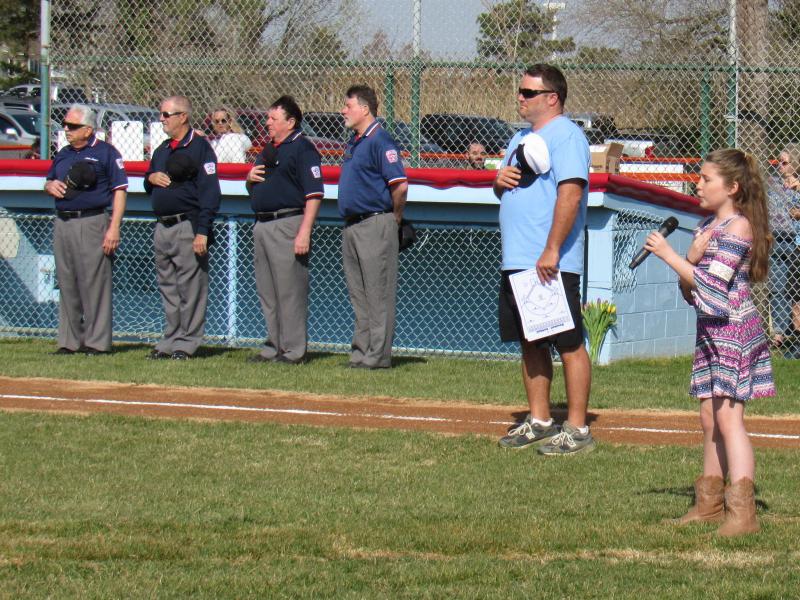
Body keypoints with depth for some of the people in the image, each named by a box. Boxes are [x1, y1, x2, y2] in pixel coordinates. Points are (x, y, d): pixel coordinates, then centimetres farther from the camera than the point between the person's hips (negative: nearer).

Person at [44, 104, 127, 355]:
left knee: (94, 283, -6)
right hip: (62, 222, 7)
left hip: (92, 223, -7)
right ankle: (69, 341, 14)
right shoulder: (63, 154, 17)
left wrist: (114, 228, -15)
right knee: (67, 284, 8)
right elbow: (49, 182, 28)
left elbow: (119, 191, -7)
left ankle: (97, 341, -2)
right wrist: (51, 186, 2)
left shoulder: (106, 153, -3)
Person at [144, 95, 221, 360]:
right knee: (168, 289, 12)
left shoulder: (200, 148, -7)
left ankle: (187, 343, -2)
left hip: (187, 226, -9)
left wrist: (202, 232, -19)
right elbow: (148, 187, 28)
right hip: (162, 227, 9)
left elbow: (209, 192, -13)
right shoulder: (162, 150, 18)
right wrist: (151, 178, 3)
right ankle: (170, 340, 17)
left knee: (190, 288, -5)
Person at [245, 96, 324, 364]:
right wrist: (251, 178, 5)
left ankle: (294, 350, -5)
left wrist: (304, 232, -23)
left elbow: (314, 194, -16)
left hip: (287, 224, -9)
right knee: (267, 292, 12)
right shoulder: (268, 149, 20)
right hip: (262, 225, 9)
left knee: (290, 291, -7)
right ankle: (274, 347, 19)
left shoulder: (303, 149, -9)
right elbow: (253, 189, 29)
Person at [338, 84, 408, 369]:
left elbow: (399, 184, -20)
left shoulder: (379, 141, -13)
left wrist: (395, 217, -8)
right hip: (352, 225, 10)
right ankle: (360, 353, 17)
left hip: (375, 225, -10)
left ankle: (378, 355, -5)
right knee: (359, 296, 12)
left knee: (378, 294, -6)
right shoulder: (353, 143, 16)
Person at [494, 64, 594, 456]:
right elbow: (505, 193, 28)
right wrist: (500, 180, 3)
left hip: (553, 265, -10)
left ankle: (577, 430, -4)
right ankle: (539, 421, 21)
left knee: (569, 344, -6)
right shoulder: (521, 138, 20)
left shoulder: (566, 136, -10)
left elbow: (571, 193, -20)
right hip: (516, 262, 10)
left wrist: (551, 251, -25)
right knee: (530, 342, 13)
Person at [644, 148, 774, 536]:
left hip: (735, 330, -9)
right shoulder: (707, 227, 15)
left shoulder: (738, 227, -12)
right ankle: (710, 503, 18)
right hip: (710, 330, 9)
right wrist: (692, 256, -5)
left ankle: (742, 512, -18)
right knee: (709, 418, 11)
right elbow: (691, 293, 13)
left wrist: (670, 256, -14)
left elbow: (710, 285, -20)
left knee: (728, 416, -14)